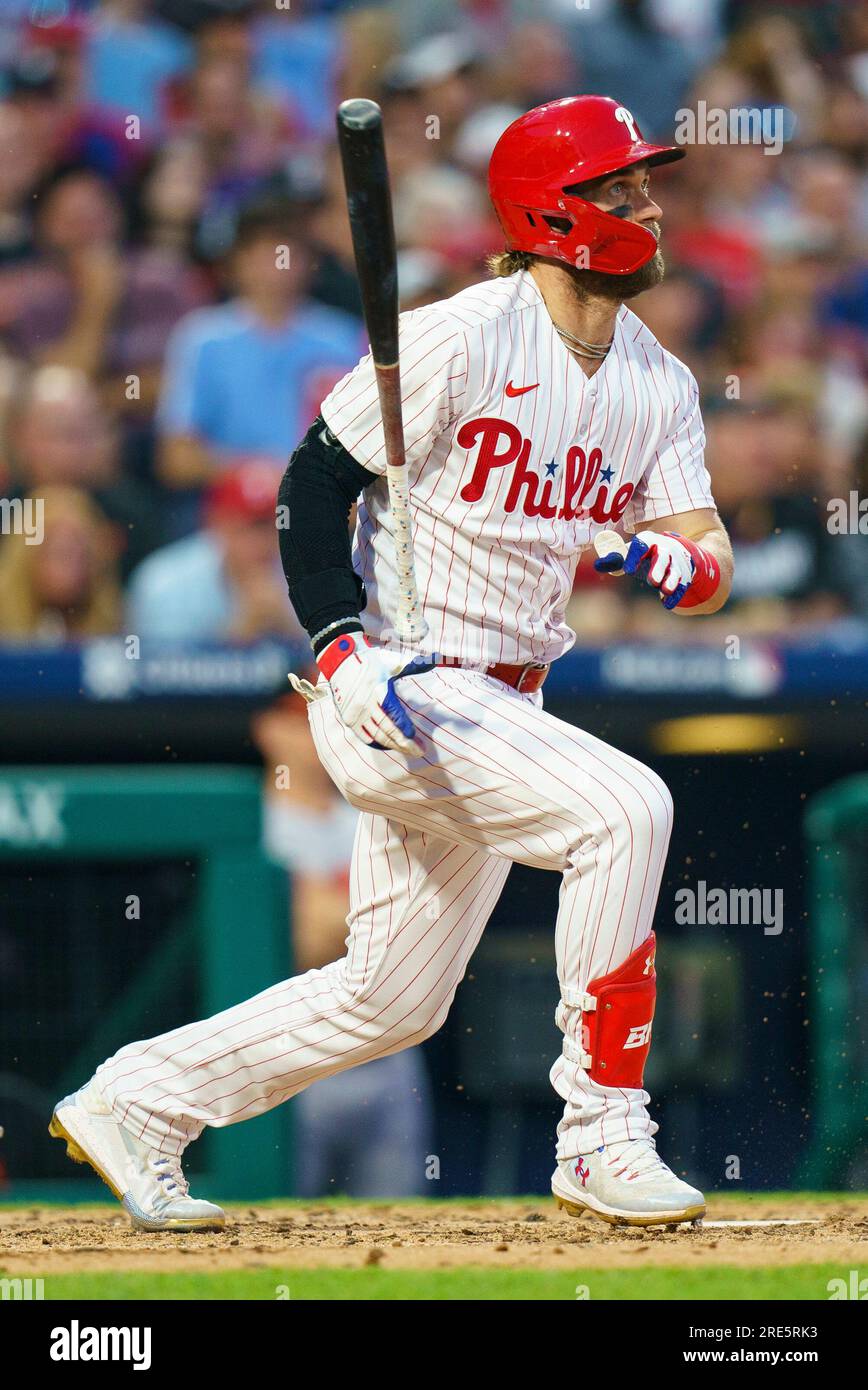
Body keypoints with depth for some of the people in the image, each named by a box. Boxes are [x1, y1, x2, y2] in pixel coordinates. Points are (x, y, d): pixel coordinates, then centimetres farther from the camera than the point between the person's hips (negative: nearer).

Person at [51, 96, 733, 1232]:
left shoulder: (657, 383, 8)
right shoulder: (459, 340, -14)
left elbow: (709, 562, 3)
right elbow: (316, 479, -10)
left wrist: (683, 563, -22)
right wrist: (343, 647, -21)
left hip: (499, 708, 8)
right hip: (392, 690, -8)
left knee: (393, 999, 11)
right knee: (623, 807, -26)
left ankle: (135, 1104, 26)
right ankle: (601, 1136, -20)